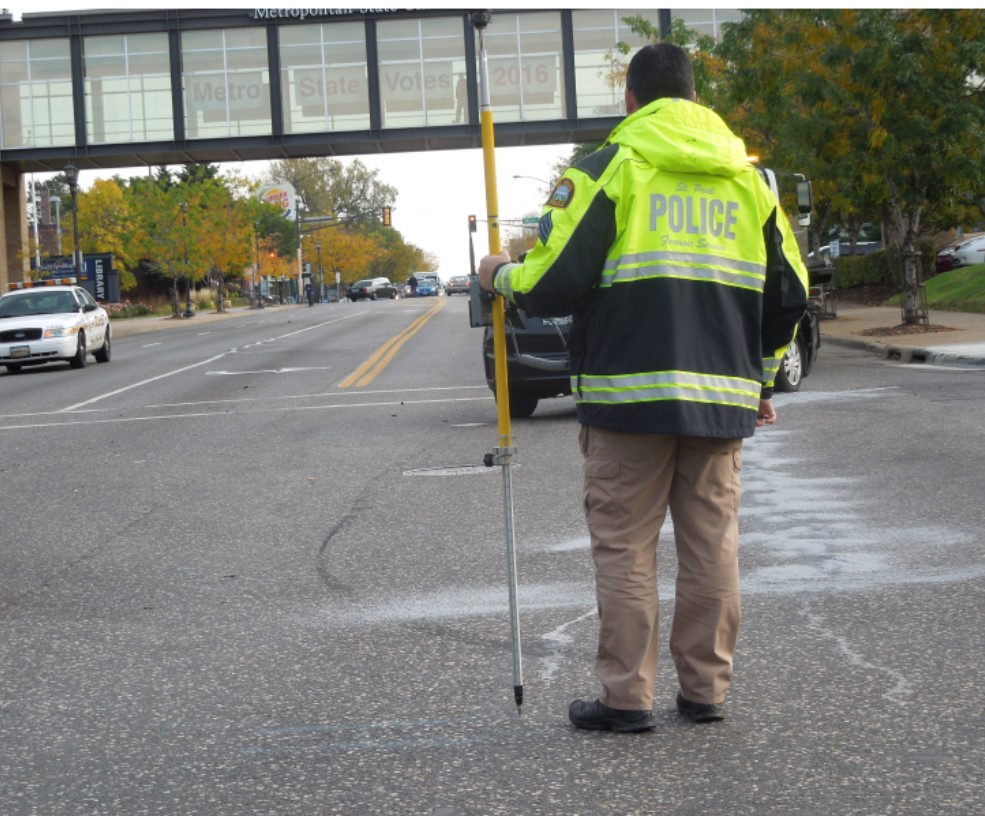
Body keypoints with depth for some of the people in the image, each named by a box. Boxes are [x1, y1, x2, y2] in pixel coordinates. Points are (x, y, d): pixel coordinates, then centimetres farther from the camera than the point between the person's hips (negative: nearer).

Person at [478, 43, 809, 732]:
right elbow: (788, 294, 15)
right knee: (712, 542, 10)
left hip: (631, 391, -4)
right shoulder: (748, 179, 13)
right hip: (723, 400, 4)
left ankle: (627, 696, 4)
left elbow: (554, 281, -10)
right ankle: (707, 690, 15)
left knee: (624, 545, 3)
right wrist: (762, 378, 26)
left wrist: (502, 276, 11)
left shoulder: (608, 169, -3)